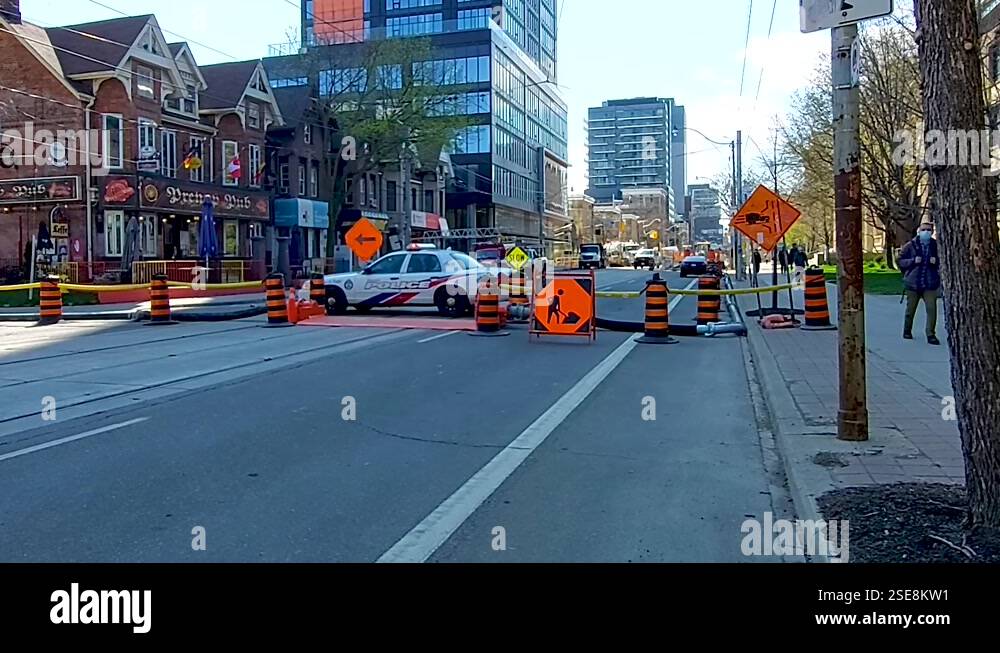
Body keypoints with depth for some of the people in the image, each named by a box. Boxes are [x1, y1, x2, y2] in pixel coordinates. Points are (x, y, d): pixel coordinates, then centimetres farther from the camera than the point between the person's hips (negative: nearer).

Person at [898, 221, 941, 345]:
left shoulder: (936, 246, 3)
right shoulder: (911, 246, -1)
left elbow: (942, 262, 11)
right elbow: (901, 261, 0)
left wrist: (936, 262, -10)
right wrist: (913, 260, -15)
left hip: (930, 284, 0)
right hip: (913, 283, 0)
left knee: (932, 308, -10)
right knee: (910, 309, 12)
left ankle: (931, 335, -2)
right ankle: (907, 331, 31)